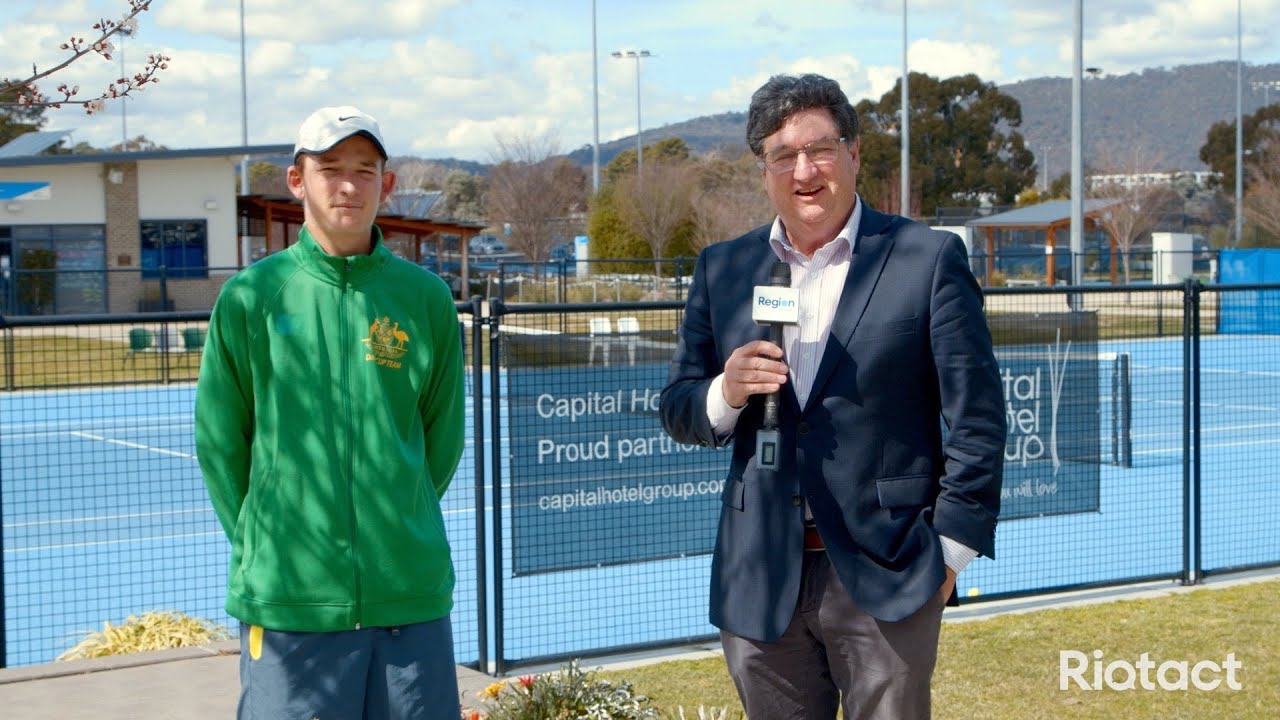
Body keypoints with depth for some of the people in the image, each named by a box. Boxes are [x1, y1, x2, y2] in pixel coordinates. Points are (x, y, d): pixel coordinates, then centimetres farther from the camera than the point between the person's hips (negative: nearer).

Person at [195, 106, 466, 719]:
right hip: (288, 602, -1)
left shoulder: (425, 297, 4)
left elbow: (442, 437, 11)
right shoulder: (251, 297, 1)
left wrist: (396, 526, 8)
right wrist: (262, 545, 2)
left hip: (413, 597, 2)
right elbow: (219, 443, 4)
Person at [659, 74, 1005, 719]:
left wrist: (951, 550, -4)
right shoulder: (721, 271, 10)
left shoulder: (928, 259, -2)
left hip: (883, 576, -3)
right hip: (760, 583, 4)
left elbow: (976, 418, -2)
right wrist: (725, 394, -11)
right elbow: (677, 411, 11)